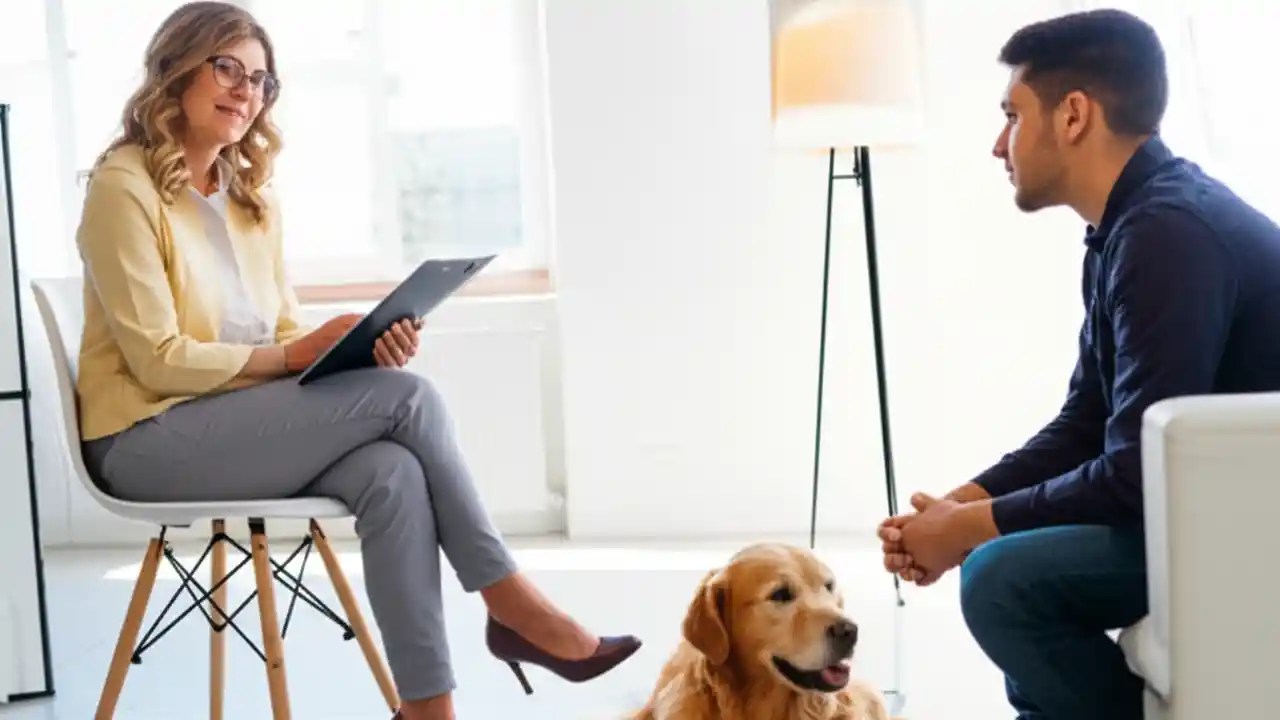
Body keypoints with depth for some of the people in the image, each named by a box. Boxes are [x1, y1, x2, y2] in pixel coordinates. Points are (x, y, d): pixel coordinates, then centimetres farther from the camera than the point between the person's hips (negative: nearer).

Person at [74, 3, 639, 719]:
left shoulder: (254, 197, 13)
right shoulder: (124, 187, -9)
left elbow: (287, 335, 10)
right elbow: (158, 362, -15)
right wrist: (293, 353, -19)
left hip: (242, 424, 6)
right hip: (149, 439, -6)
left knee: (392, 473, -27)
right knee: (407, 396, -23)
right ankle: (511, 602, -11)